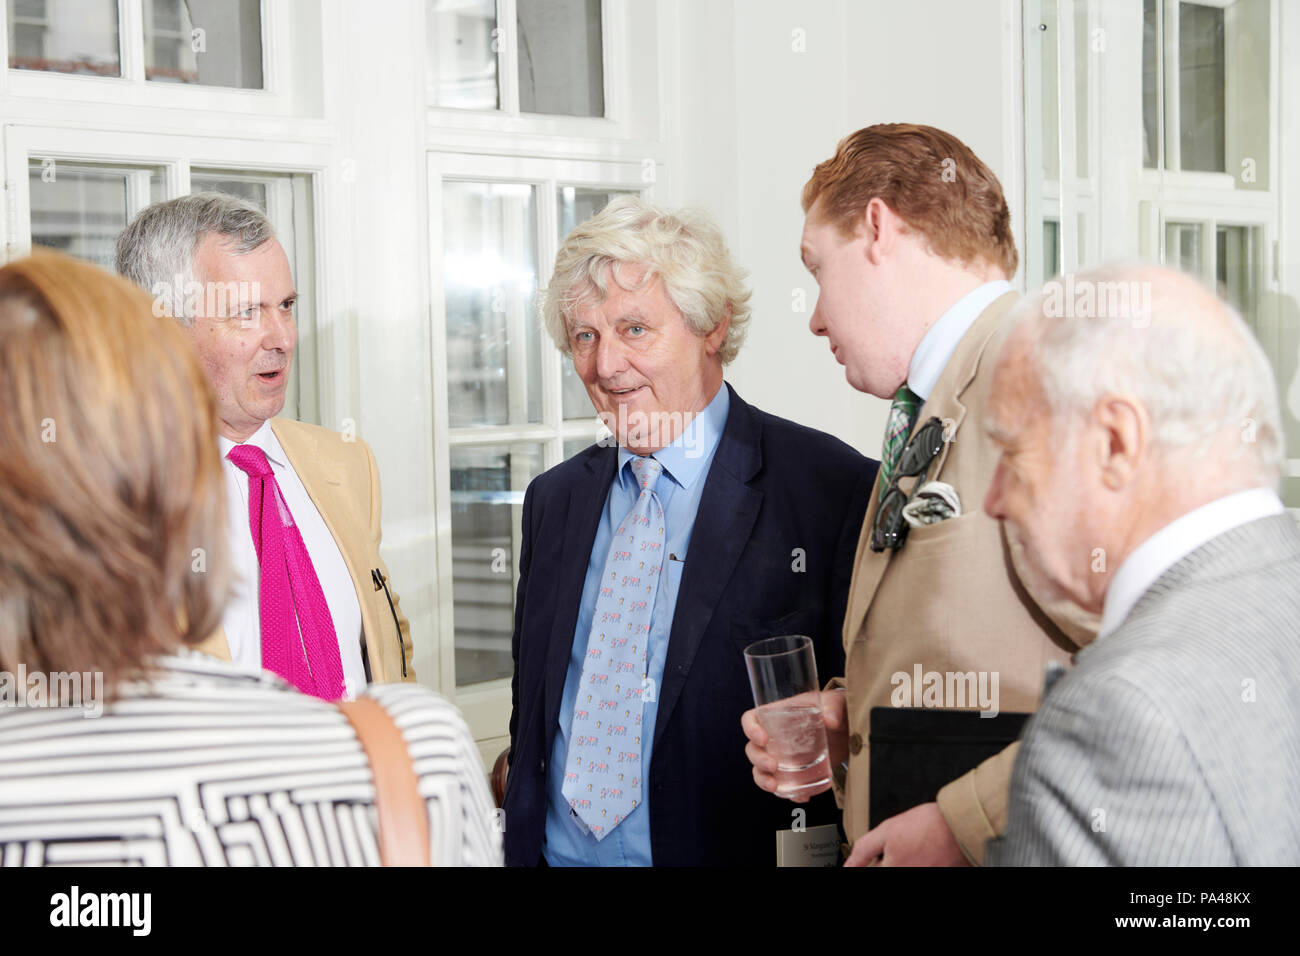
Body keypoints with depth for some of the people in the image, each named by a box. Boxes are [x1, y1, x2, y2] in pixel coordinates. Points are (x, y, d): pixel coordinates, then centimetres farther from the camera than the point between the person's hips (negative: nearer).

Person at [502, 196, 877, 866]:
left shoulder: (835, 491, -12)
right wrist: (519, 837, 3)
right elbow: (530, 707, 12)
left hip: (730, 850, -4)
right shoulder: (553, 500, 7)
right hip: (555, 850, 5)